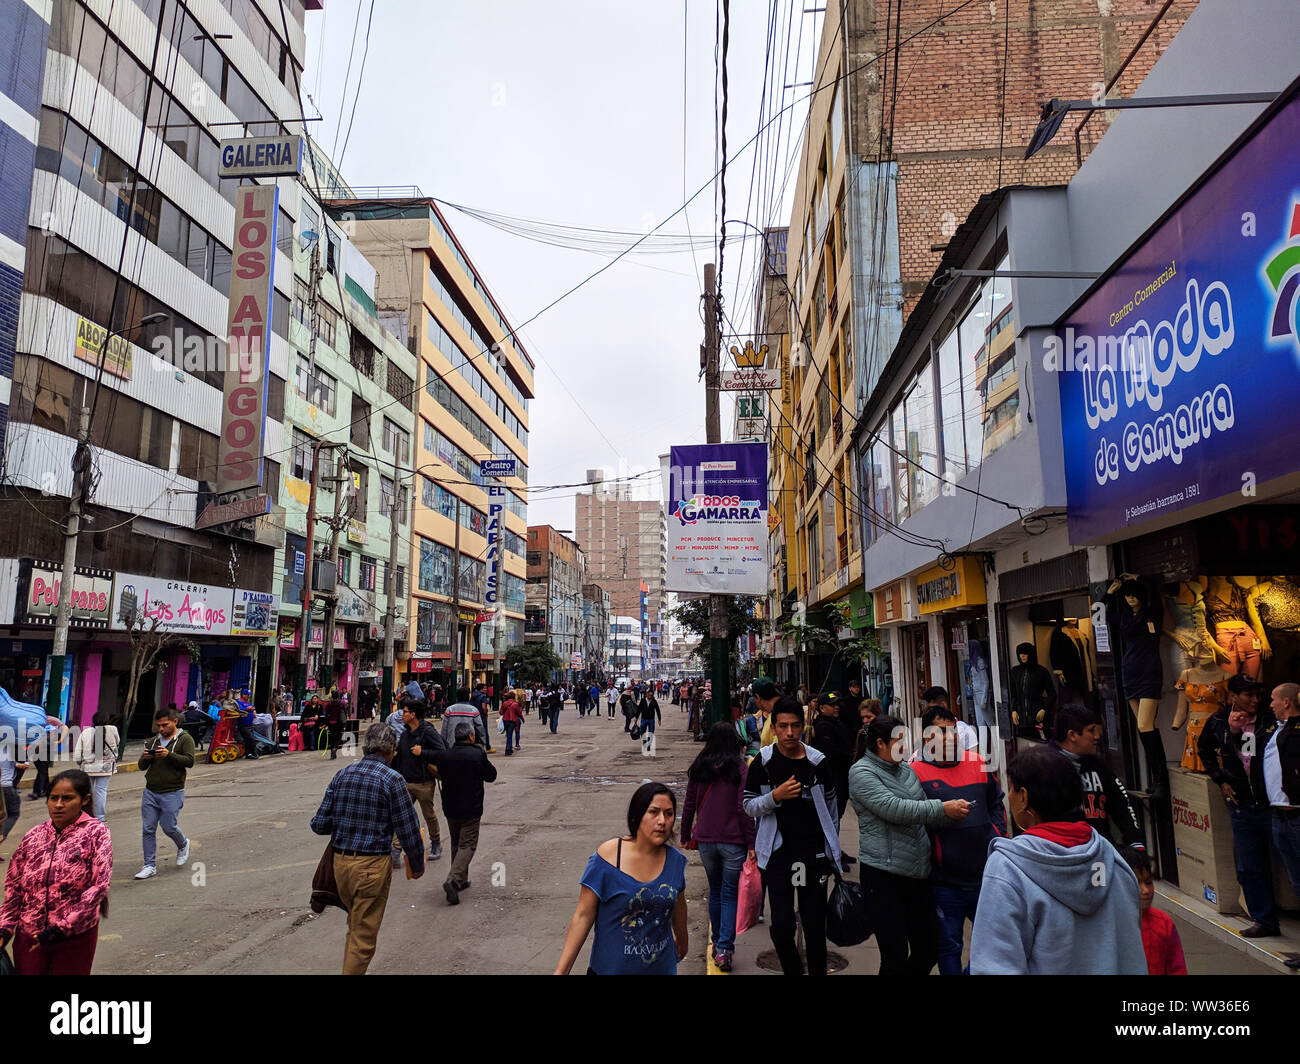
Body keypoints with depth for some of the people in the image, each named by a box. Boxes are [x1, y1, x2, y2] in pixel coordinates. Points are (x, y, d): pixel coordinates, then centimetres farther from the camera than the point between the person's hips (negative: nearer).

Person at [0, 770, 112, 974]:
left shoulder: (95, 833, -9)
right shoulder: (34, 836, 3)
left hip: (76, 937, -3)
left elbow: (98, 886, -14)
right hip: (28, 937, 3)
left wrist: (63, 928, -16)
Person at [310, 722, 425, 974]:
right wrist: (417, 864, 3)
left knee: (355, 926, 26)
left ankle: (349, 969, 39)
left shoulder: (342, 775, 1)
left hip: (339, 861, 6)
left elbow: (319, 824, 3)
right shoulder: (392, 780, -14)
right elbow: (408, 829, -12)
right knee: (364, 938, 9)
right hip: (372, 866, -6)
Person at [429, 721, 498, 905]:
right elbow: (491, 775, -3)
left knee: (456, 844, 20)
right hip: (471, 810, -5)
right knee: (468, 844, 2)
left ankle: (461, 880, 28)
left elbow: (440, 774, 9)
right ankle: (453, 880, -15)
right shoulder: (478, 755, -15)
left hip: (450, 809, 5)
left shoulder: (443, 755, -4)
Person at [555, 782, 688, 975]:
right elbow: (583, 916, -14)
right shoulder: (607, 857, -17)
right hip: (612, 967, -3)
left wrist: (682, 941, 27)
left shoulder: (675, 860, -6)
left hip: (663, 966, 3)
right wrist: (561, 971, -16)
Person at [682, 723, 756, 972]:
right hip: (733, 841, -3)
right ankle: (724, 949, -2)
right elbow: (743, 809, -12)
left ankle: (717, 944, 27)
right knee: (729, 895, 5)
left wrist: (686, 836, 17)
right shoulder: (740, 769, -10)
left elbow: (689, 805, 6)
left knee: (715, 891, 19)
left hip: (705, 840, 3)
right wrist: (751, 843, -7)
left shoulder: (698, 768, 1)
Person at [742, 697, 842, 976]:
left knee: (815, 926, 6)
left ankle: (818, 971, 26)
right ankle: (793, 970, 24)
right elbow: (749, 806, 0)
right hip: (778, 853, -1)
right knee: (781, 926, -1)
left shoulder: (818, 761, -1)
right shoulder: (762, 762, -4)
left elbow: (830, 806, 11)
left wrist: (832, 848, 15)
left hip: (814, 853, 1)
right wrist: (775, 796, -18)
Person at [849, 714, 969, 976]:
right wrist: (943, 808, -21)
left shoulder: (906, 770, 12)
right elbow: (894, 809, -22)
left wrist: (952, 812, -2)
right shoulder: (862, 772, -10)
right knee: (895, 959, -4)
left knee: (928, 951, 13)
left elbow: (924, 814, 17)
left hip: (919, 873, 7)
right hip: (884, 875, -7)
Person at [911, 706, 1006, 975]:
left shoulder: (977, 762, 5)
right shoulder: (917, 771, -10)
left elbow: (996, 802, 17)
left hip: (985, 873, 5)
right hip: (946, 880, -4)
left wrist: (997, 836, 7)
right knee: (949, 945, 10)